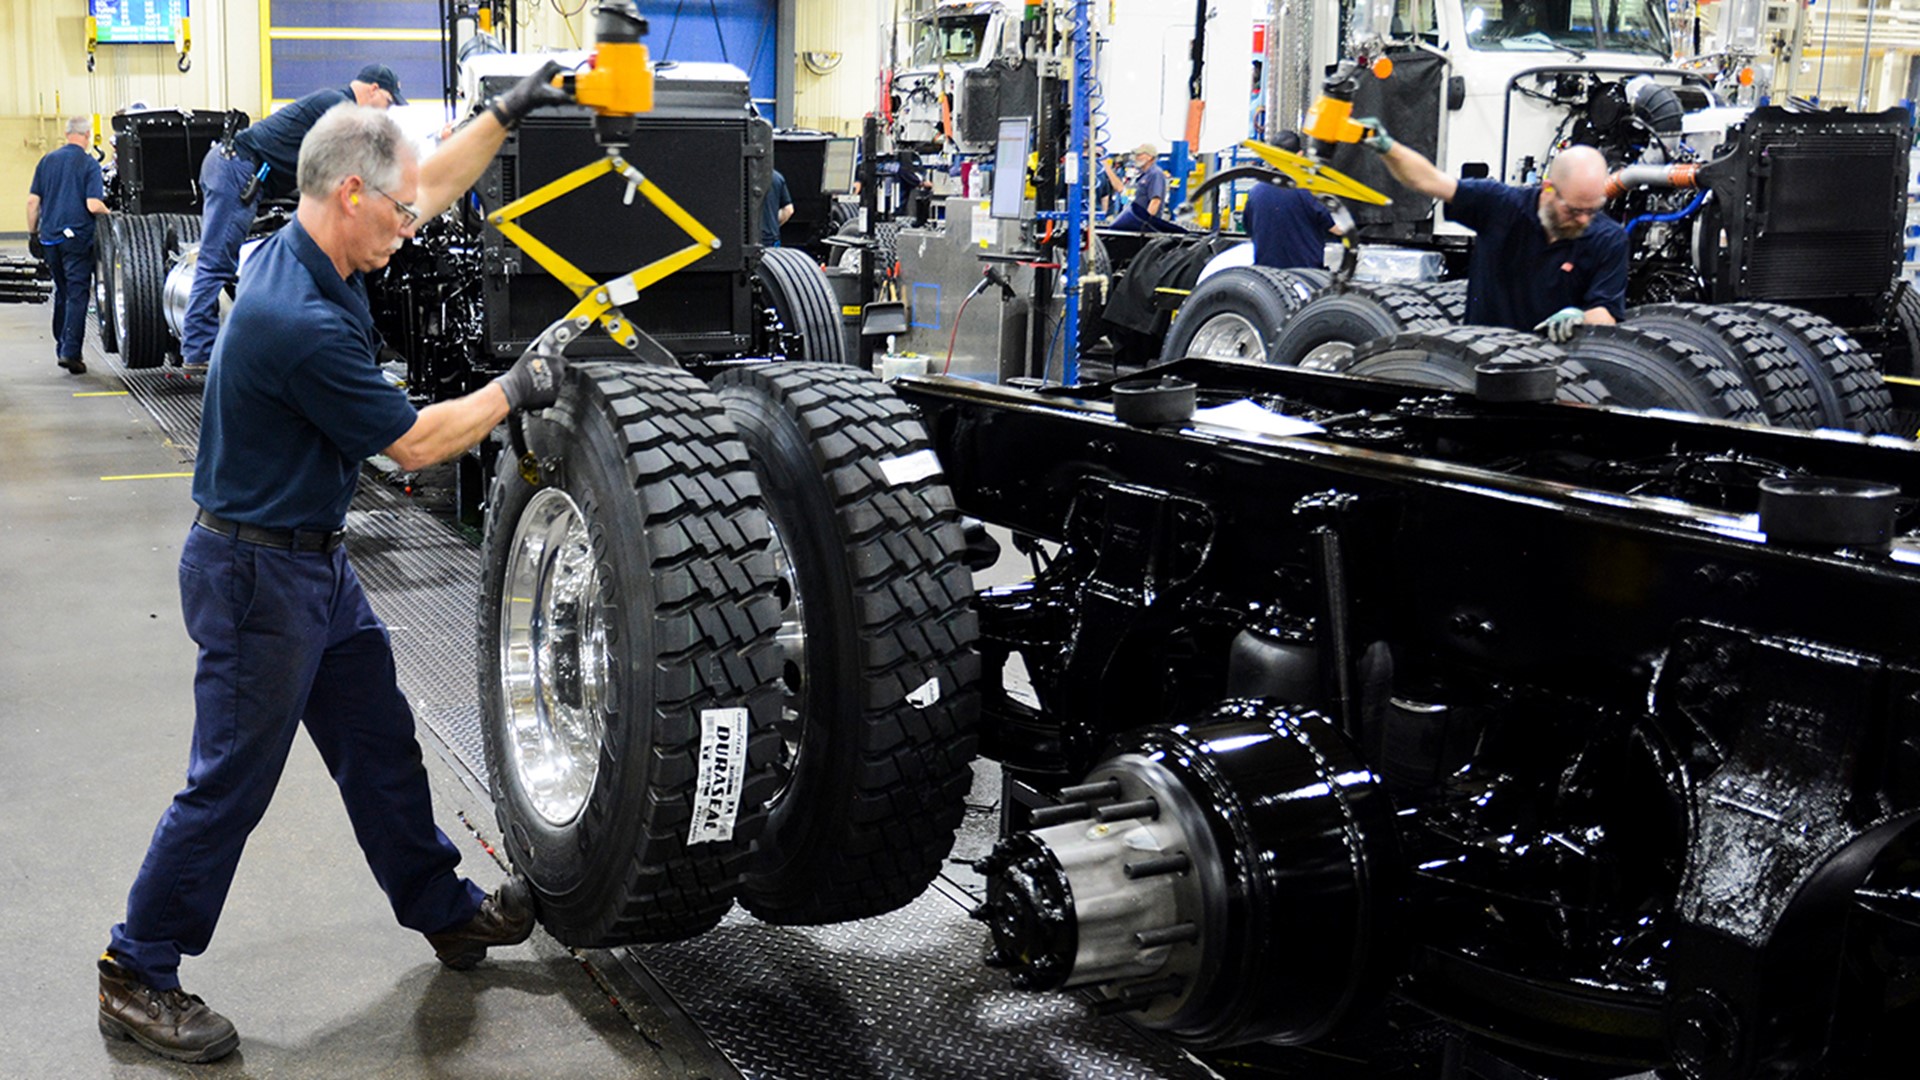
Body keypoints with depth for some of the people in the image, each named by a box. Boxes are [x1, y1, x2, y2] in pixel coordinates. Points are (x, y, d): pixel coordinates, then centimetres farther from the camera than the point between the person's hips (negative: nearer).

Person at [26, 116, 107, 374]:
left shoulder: (47, 160, 8)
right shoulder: (89, 164, -8)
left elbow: (33, 200, 6)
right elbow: (93, 205, -16)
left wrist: (32, 231, 16)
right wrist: (108, 213, 4)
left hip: (50, 237, 5)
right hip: (77, 236, -5)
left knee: (61, 292, 18)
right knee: (77, 294, -3)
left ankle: (62, 346, 25)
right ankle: (71, 352, -10)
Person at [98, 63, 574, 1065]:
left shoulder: (310, 253, 0)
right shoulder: (301, 323, -29)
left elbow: (431, 183, 15)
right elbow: (415, 444, -19)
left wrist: (507, 112, 13)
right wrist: (512, 391, -7)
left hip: (316, 564, 10)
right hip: (257, 574, -10)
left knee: (380, 745, 18)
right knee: (229, 784, 2)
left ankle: (445, 912, 33)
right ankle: (137, 979, 17)